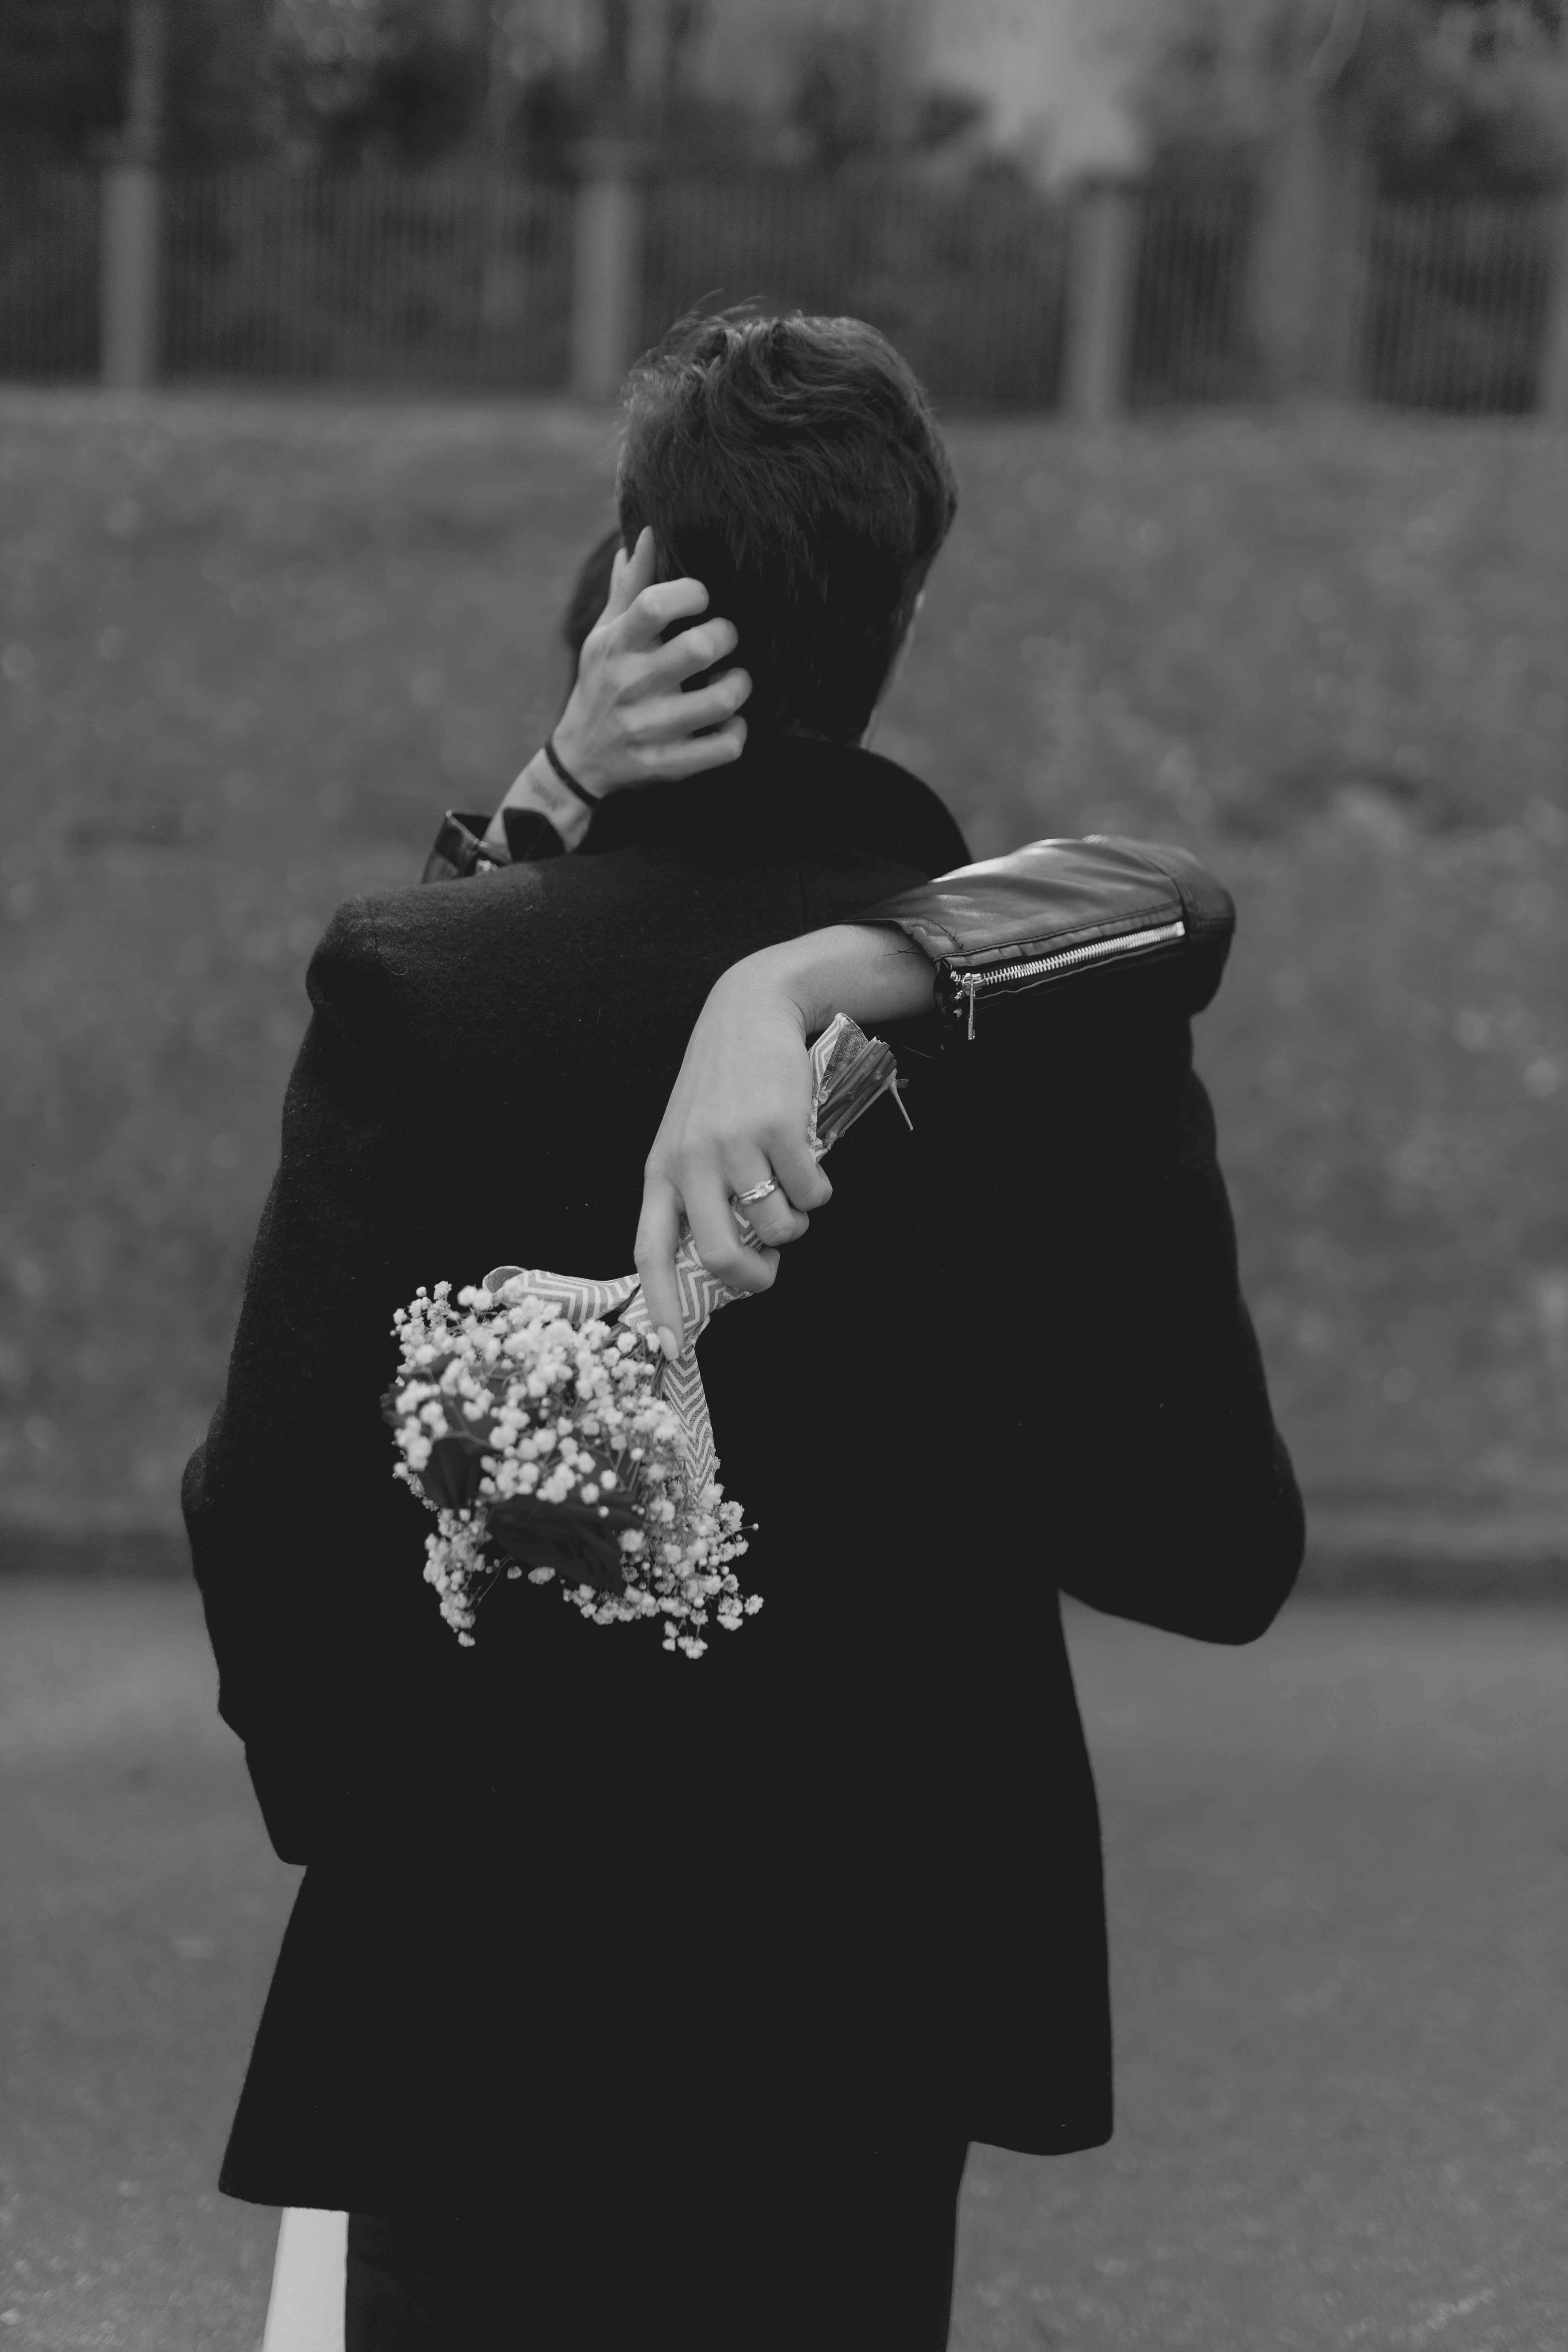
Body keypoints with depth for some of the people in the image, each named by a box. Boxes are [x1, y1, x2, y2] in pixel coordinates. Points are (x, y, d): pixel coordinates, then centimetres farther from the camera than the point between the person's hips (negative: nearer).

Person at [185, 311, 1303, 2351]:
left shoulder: (424, 992, -13)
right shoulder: (1083, 999, -6)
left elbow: (276, 1507, -12)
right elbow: (1216, 1551, -4)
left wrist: (340, 1792, 6)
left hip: (501, 1977, -2)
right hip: (894, 2002, 3)